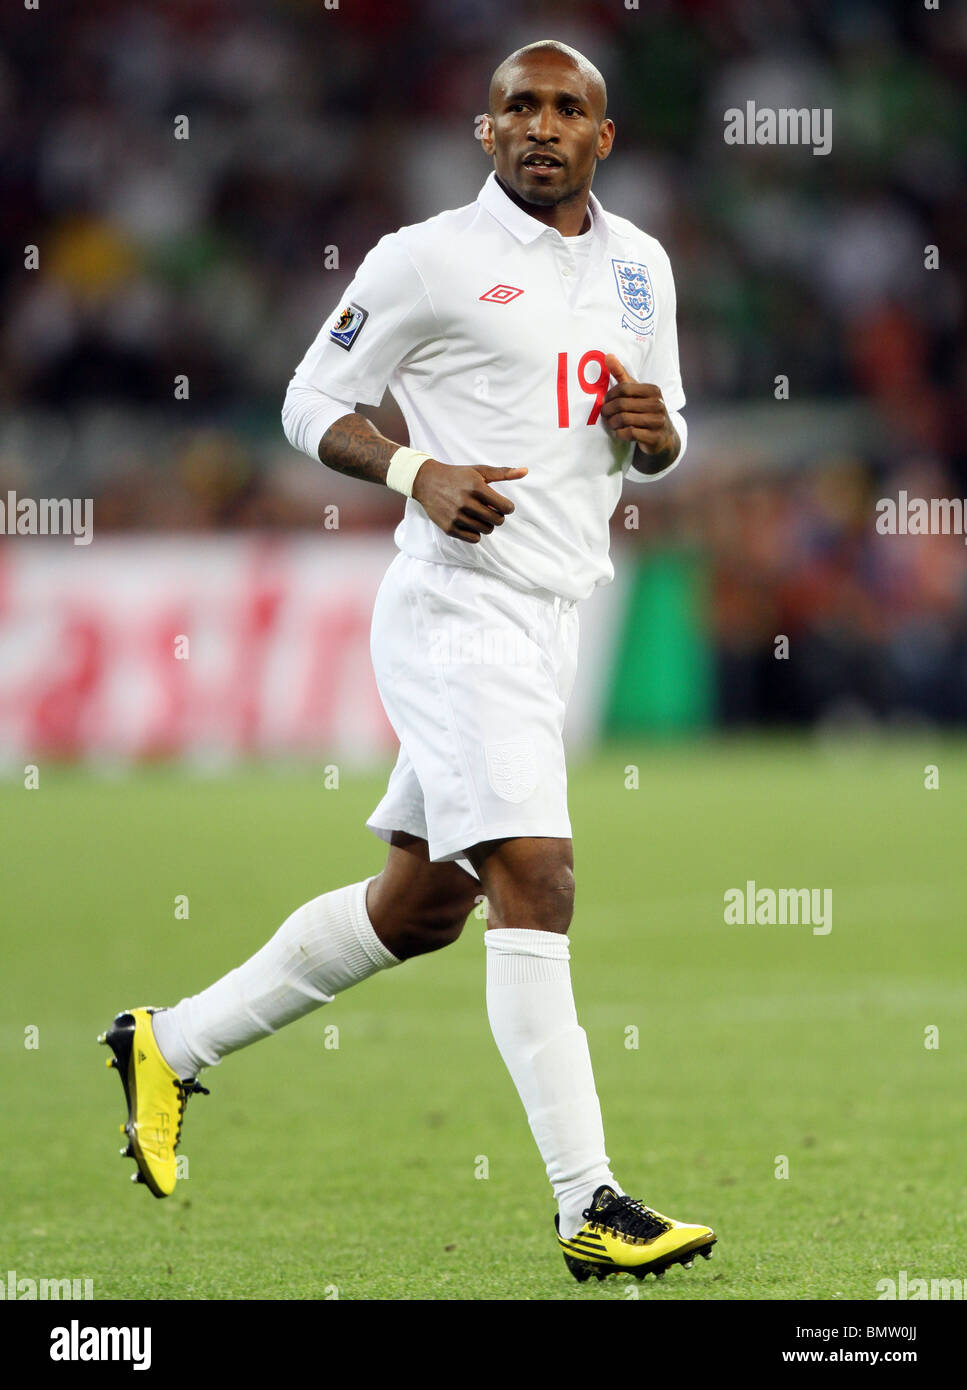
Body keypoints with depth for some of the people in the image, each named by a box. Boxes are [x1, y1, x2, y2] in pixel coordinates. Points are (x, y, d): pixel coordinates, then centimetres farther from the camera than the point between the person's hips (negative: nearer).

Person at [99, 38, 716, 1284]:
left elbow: (660, 441, 24)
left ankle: (171, 1043, 30)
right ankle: (589, 1208, -18)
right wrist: (420, 474, -18)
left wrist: (653, 430, -1)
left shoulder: (640, 266, 14)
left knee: (421, 905, 15)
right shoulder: (428, 258, -6)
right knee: (533, 885, -16)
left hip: (544, 618, 8)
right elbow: (311, 403, 0)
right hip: (457, 608, -8)